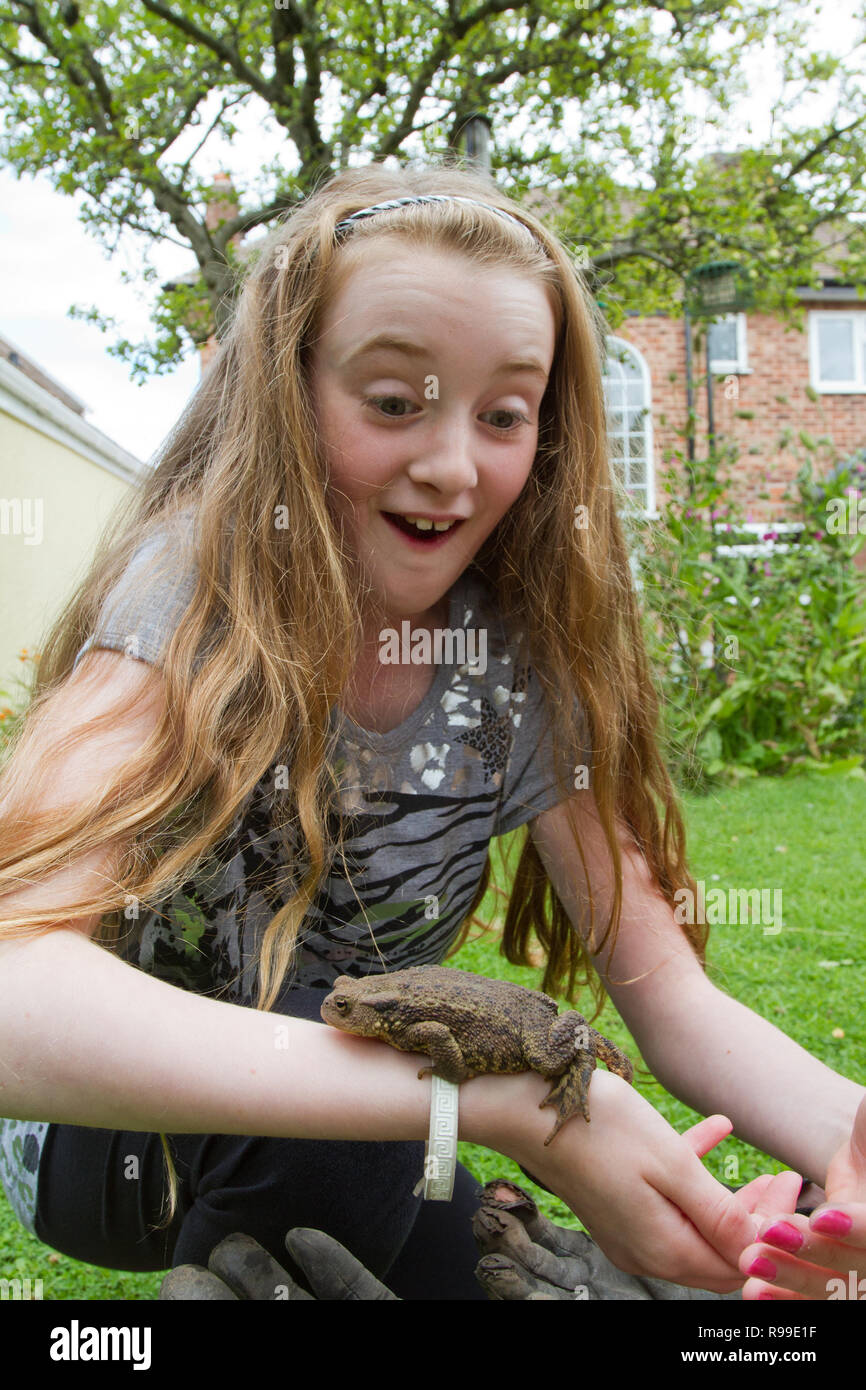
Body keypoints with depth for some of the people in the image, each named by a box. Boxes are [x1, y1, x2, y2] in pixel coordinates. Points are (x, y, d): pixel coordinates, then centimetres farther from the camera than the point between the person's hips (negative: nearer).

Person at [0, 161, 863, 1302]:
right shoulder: (200, 589, -25)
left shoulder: (518, 650, -12)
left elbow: (665, 989, -15)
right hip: (119, 1134, -5)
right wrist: (490, 1099, -46)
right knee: (333, 1031, -33)